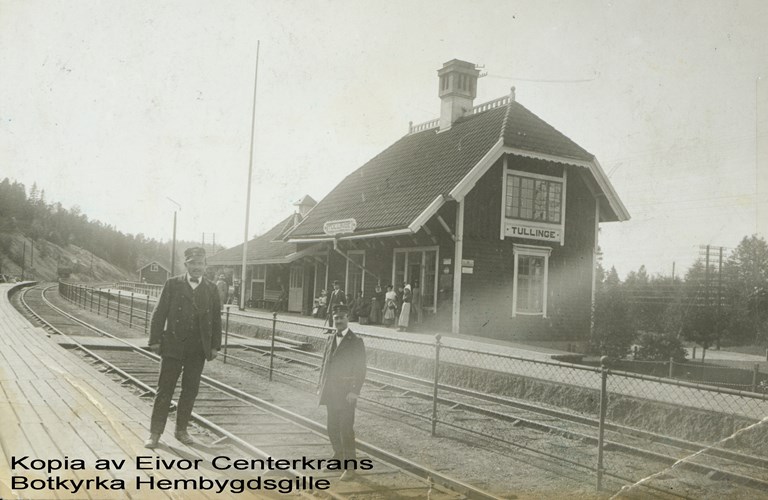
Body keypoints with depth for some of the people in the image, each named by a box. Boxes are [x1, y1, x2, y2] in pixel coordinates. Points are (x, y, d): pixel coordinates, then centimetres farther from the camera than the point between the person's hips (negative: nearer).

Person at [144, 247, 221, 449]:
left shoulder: (211, 289, 7)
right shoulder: (173, 285, 0)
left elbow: (216, 319, 8)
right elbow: (159, 313, -1)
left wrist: (215, 346, 3)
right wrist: (155, 340, -5)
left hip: (198, 350, 2)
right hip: (173, 346, -2)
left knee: (190, 391, 9)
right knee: (165, 390, 2)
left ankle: (181, 430, 22)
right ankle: (155, 432, 10)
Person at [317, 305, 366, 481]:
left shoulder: (356, 341, -8)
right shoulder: (330, 339, 12)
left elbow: (360, 369, -10)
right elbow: (324, 363, 15)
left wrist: (354, 392, -17)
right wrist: (320, 386, 10)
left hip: (346, 394, -6)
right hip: (330, 392, 6)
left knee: (346, 429, -7)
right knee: (333, 427, 16)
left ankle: (350, 466, -1)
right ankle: (338, 456, 33)